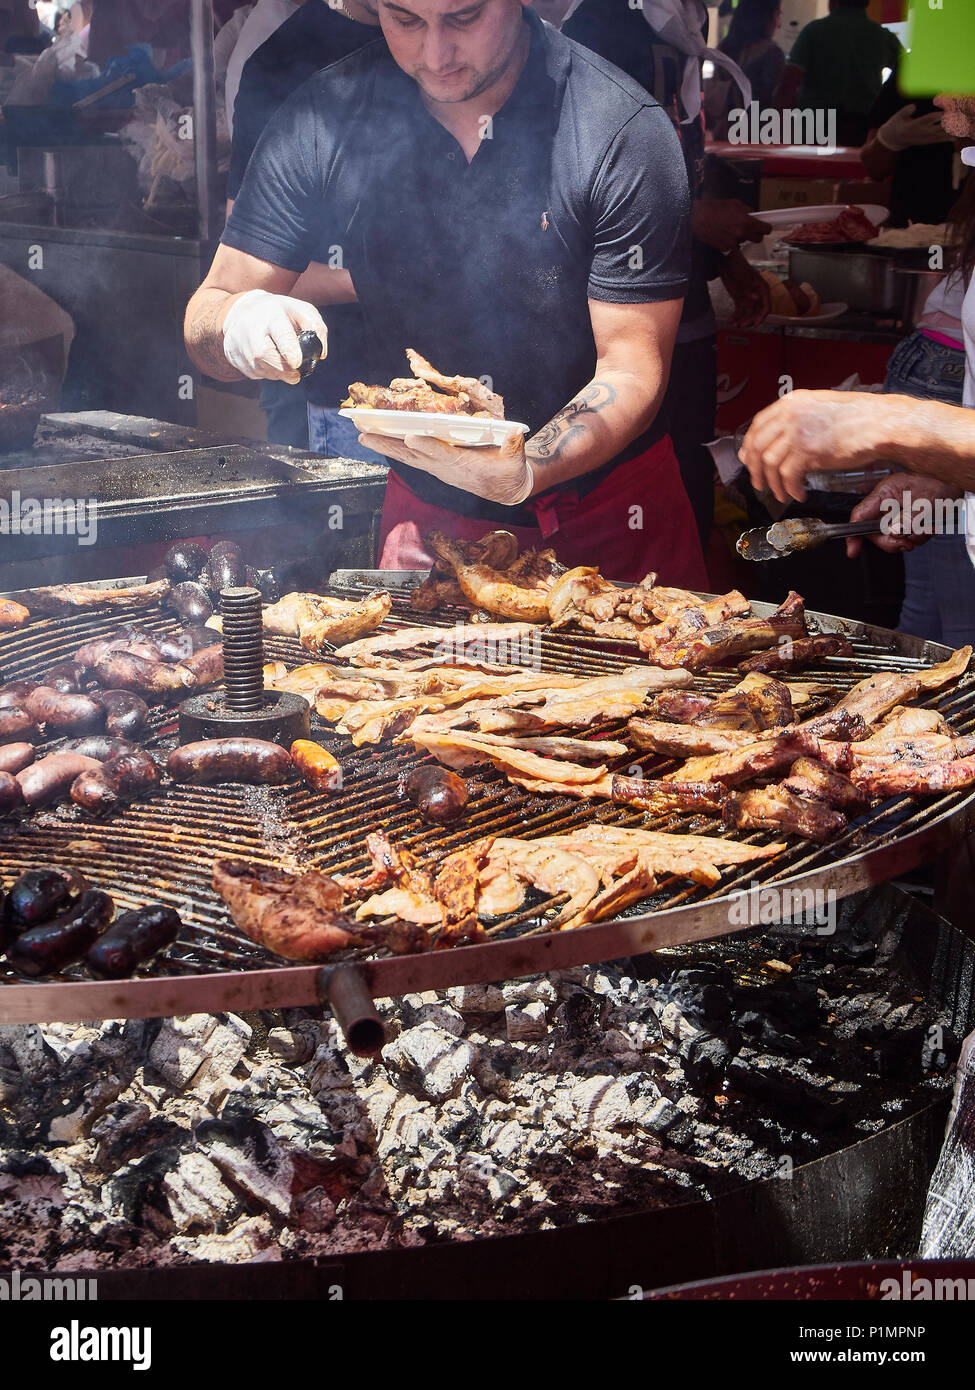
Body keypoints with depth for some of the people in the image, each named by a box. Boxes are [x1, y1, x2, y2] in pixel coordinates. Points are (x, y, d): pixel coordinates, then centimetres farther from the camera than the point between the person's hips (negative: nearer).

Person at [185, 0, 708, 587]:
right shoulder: (323, 121, -11)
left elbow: (632, 372, -21)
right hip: (426, 513, 2)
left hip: (609, 516, -1)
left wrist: (524, 472, -40)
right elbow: (205, 315, -6)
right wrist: (237, 319, -31)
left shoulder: (626, 131, -20)